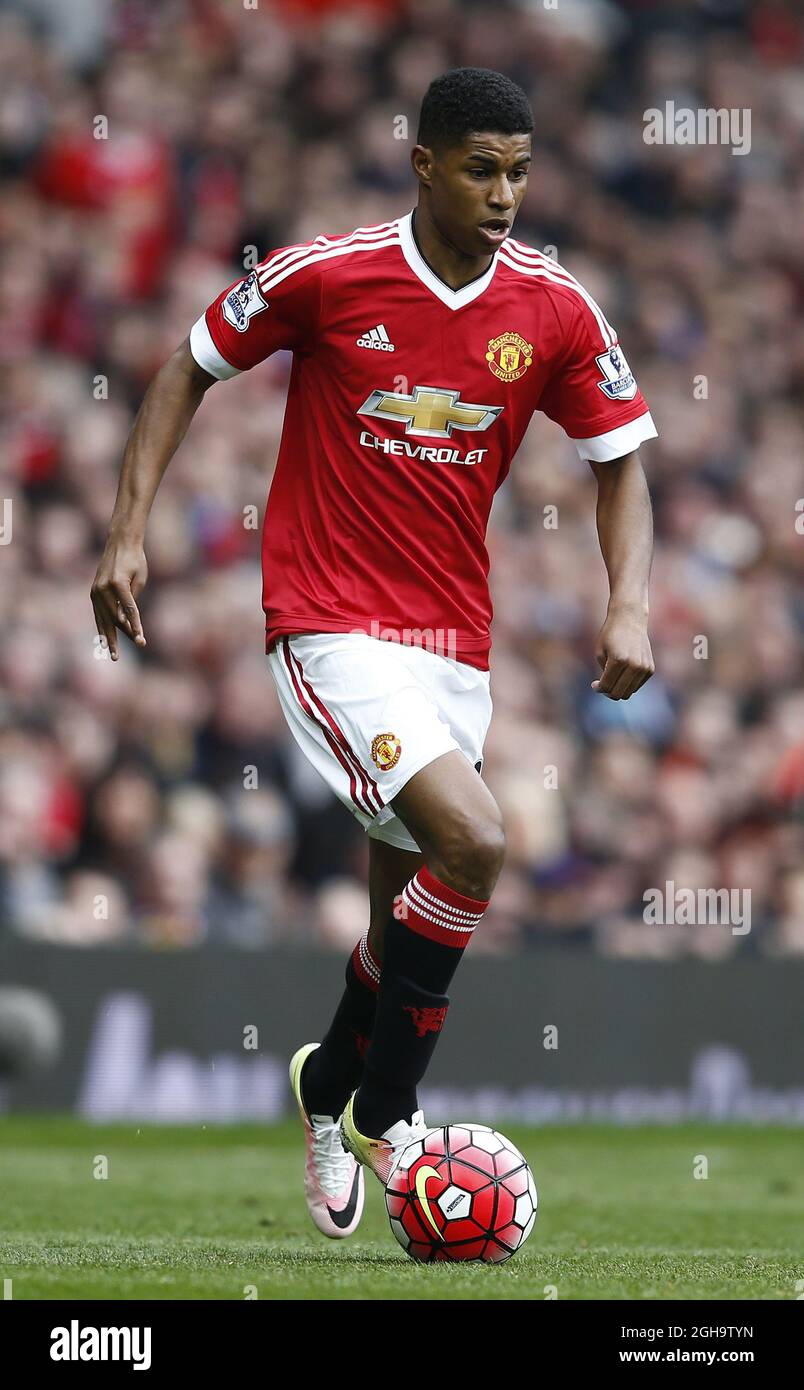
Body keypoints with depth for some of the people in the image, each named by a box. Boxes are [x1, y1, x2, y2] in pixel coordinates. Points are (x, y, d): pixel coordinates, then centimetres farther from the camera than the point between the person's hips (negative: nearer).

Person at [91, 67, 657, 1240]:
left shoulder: (555, 309, -3)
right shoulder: (325, 275, -12)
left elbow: (620, 460, 7)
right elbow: (192, 369, 2)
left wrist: (631, 605, -9)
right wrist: (128, 533, -4)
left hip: (453, 643, 5)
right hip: (331, 627, -5)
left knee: (408, 906, 11)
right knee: (475, 844, -23)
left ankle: (329, 1099, 39)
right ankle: (384, 1109, -5)